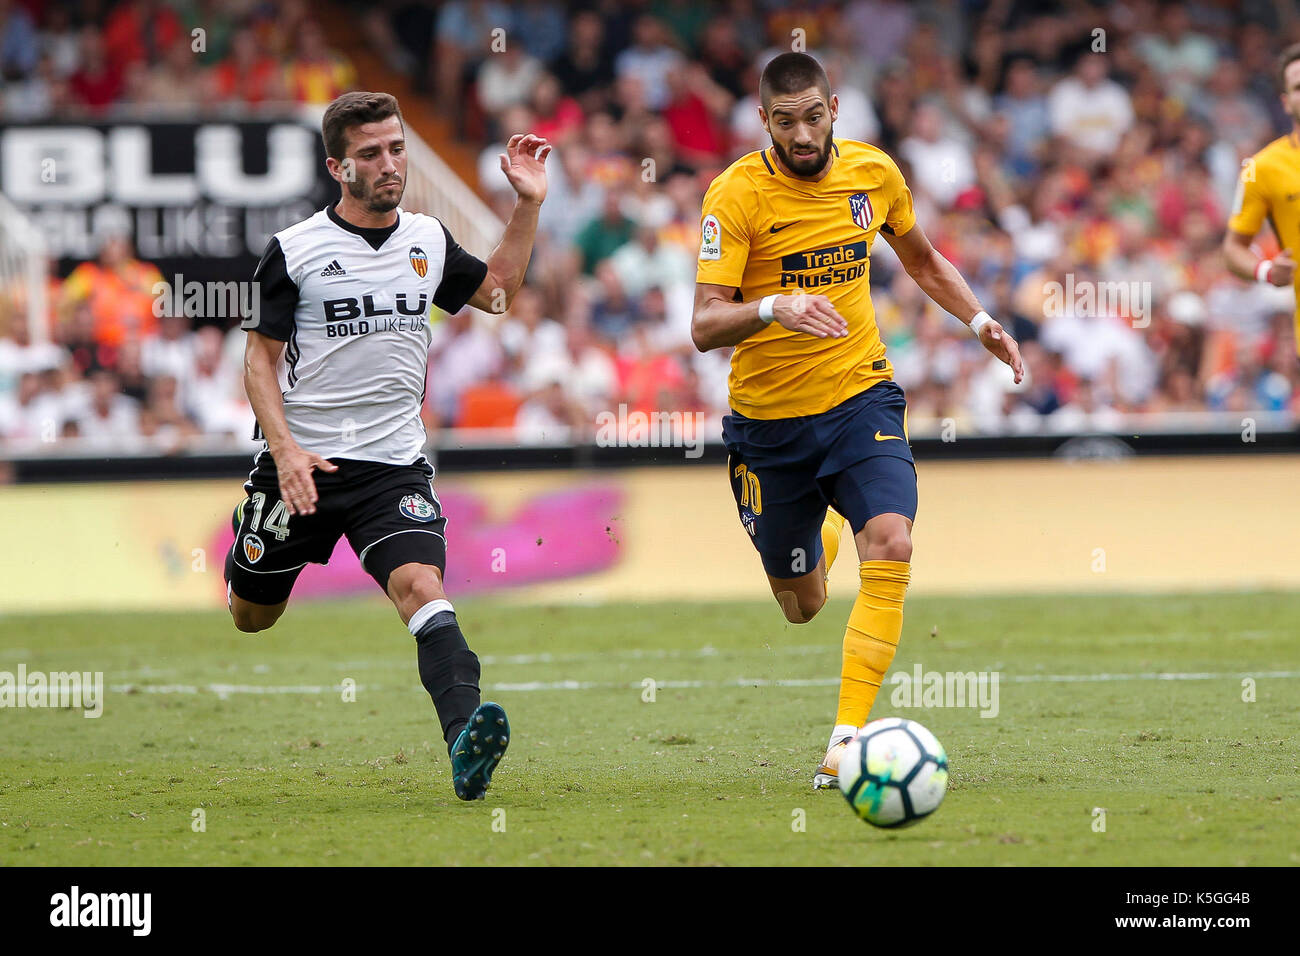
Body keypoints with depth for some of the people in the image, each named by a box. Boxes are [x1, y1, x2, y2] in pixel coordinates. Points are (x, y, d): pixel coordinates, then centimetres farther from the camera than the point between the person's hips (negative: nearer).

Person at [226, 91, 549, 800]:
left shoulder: (428, 240, 7)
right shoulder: (294, 250, -6)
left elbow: (497, 290, 26)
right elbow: (260, 357, -3)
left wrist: (527, 204, 13)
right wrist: (285, 450, -17)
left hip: (393, 462, 1)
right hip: (300, 462, -1)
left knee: (420, 584, -24)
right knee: (252, 618, 13)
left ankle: (465, 736, -42)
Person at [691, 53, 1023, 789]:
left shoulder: (874, 173, -2)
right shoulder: (737, 194, -15)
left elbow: (924, 262, 18)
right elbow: (705, 326, -22)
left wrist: (980, 321, 4)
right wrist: (774, 308, -41)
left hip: (860, 397, 2)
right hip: (769, 417, -2)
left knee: (890, 547, -25)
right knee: (801, 607, 12)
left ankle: (848, 738, -21)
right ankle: (819, 546, 52)